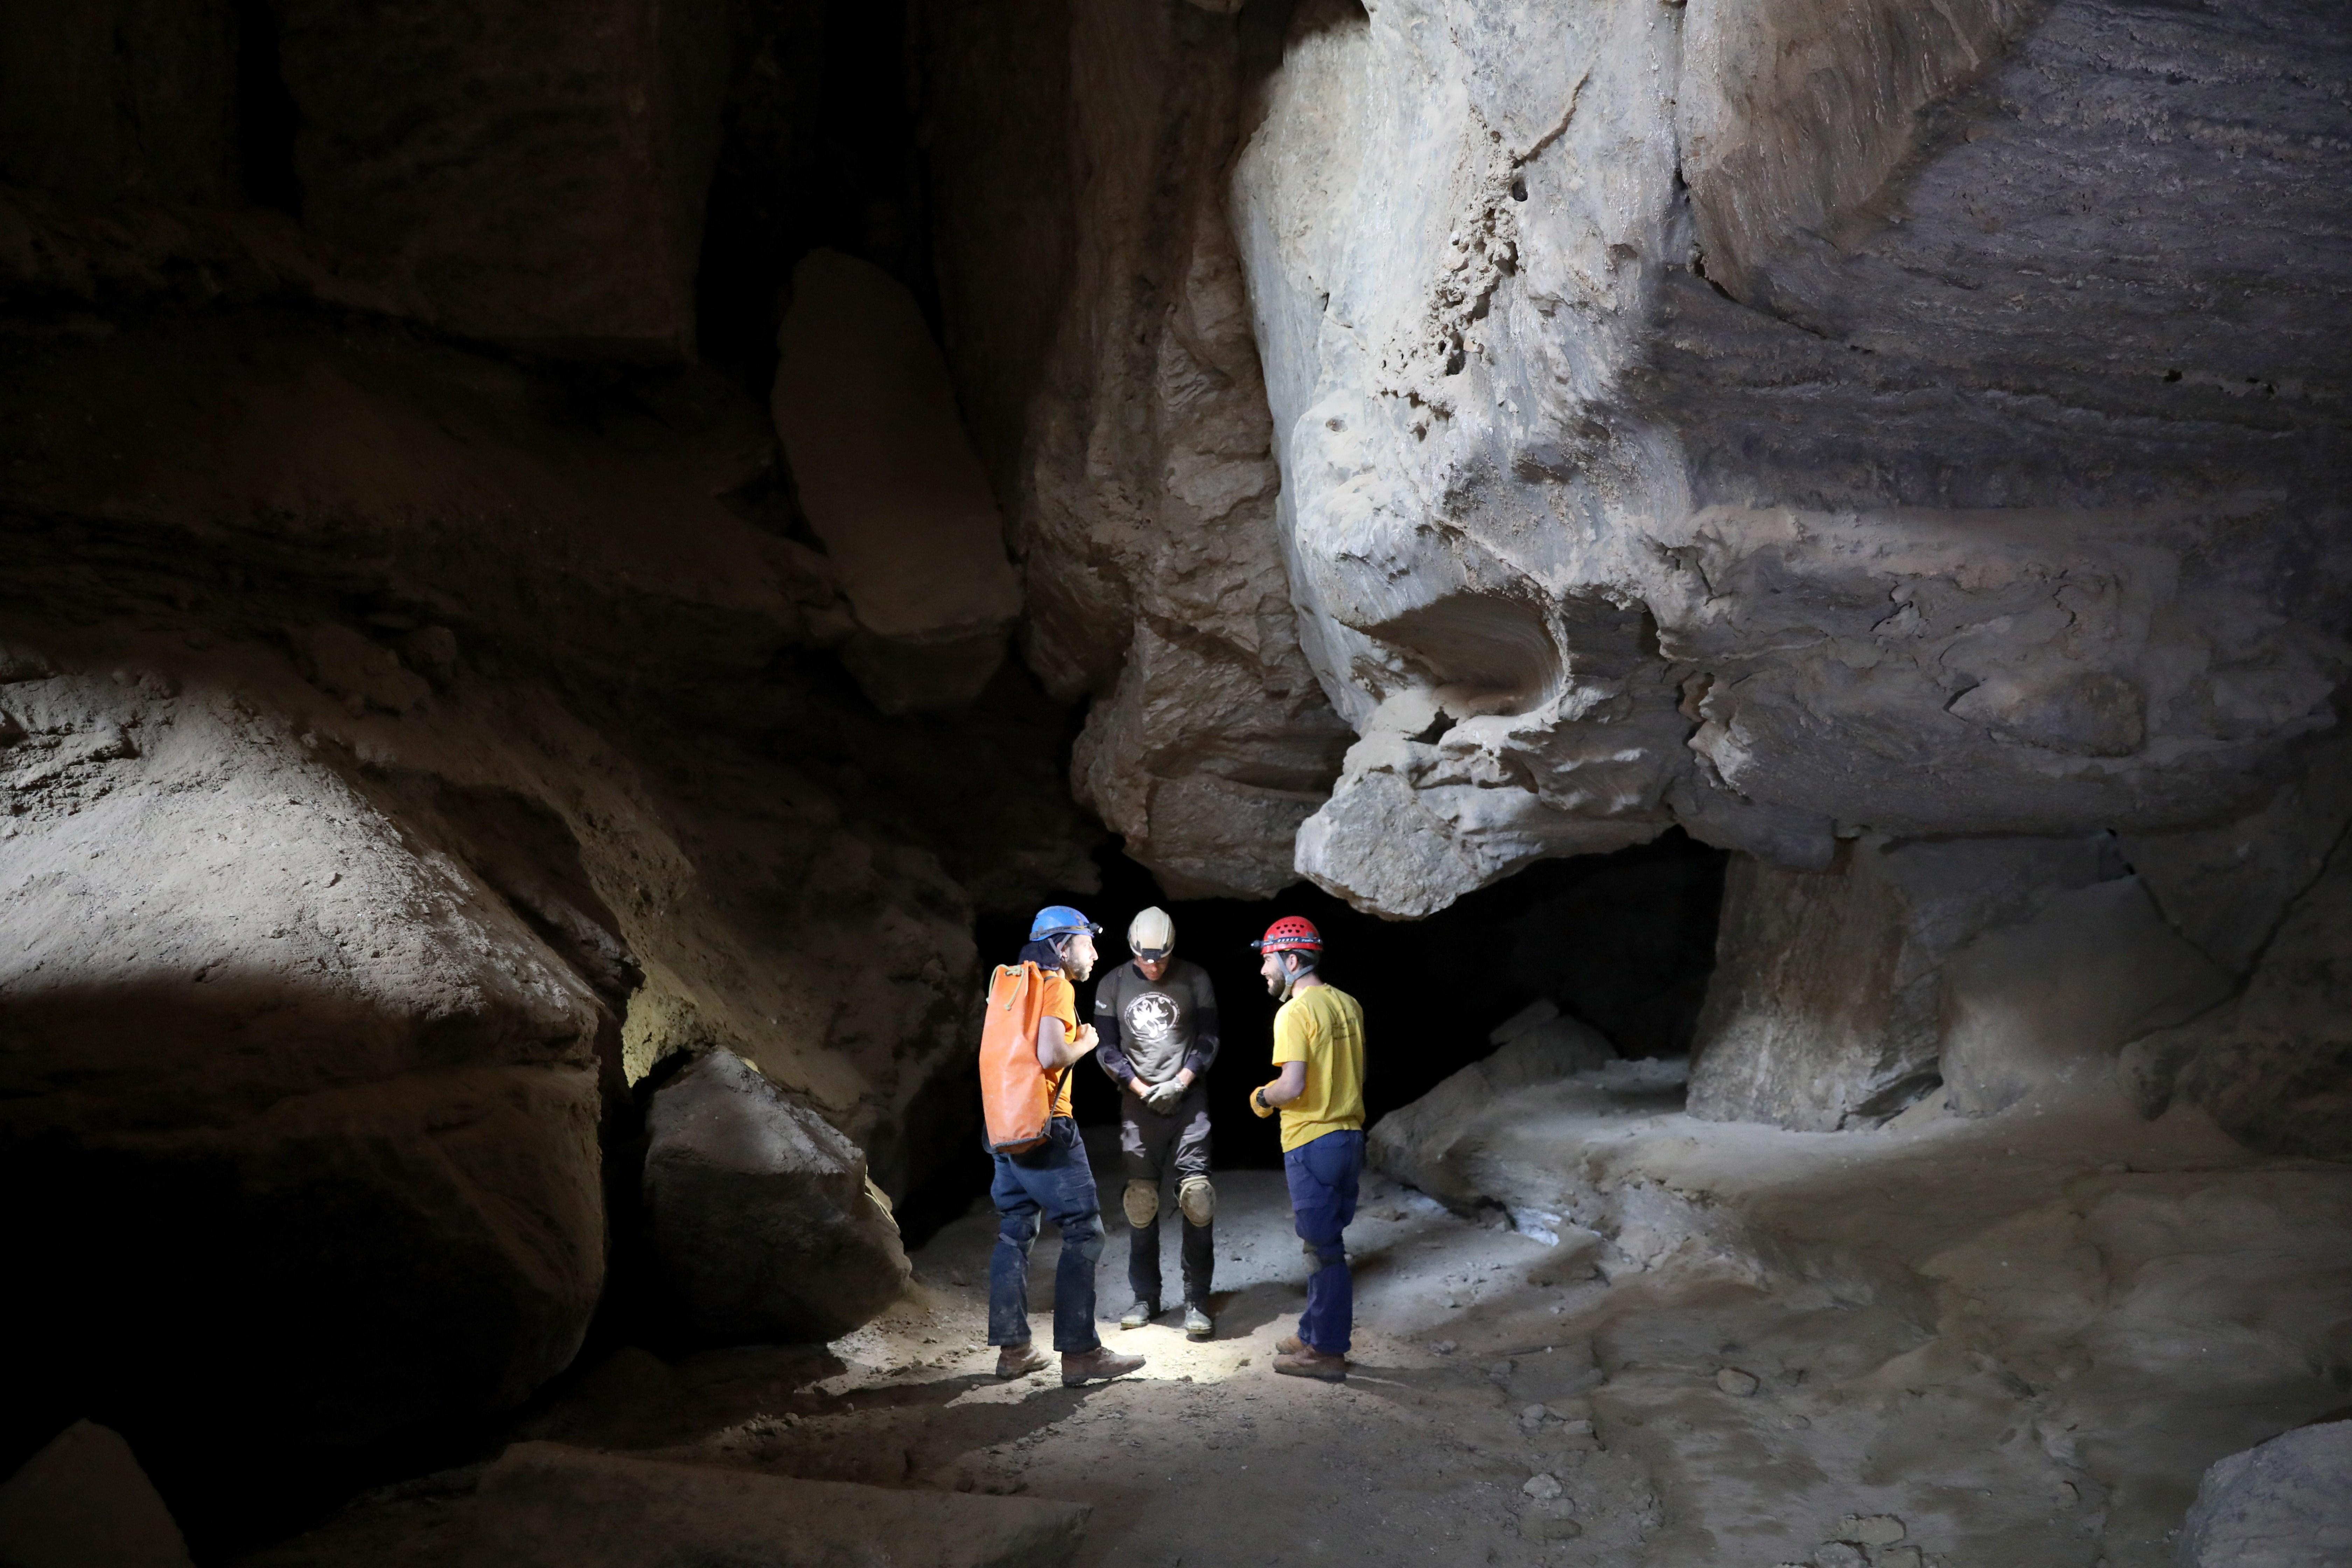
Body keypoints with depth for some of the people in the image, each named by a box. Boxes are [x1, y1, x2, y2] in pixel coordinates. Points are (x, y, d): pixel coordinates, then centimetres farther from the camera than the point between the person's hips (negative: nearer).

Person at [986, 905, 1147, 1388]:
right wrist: (1084, 1044, -4)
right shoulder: (1056, 986, -10)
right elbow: (1050, 1056, -22)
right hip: (1046, 1128, -9)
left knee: (1014, 1234, 12)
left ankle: (1012, 1348, 14)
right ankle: (1079, 1352, -6)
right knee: (1083, 1233, -4)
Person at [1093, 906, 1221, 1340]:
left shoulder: (1194, 979, 1)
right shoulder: (1113, 985, 3)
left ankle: (1196, 1302, -7)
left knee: (1196, 1197, -11)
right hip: (1138, 1102, 2)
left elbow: (1209, 1039, 2)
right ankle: (1146, 1297, 15)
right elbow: (1106, 1048, 4)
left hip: (1188, 1098, -1)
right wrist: (1141, 1089, -6)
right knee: (1139, 1202, 2)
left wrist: (1179, 1083, -9)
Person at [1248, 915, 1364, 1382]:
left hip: (1312, 1144, -8)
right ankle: (1315, 1334, 27)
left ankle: (1326, 1352, 7)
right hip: (1350, 1135, 8)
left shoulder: (1295, 1012, -16)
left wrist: (1261, 1098, -4)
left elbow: (1292, 1086, -23)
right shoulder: (1348, 1005, 9)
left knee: (1322, 1247, 0)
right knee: (1327, 1242, 17)